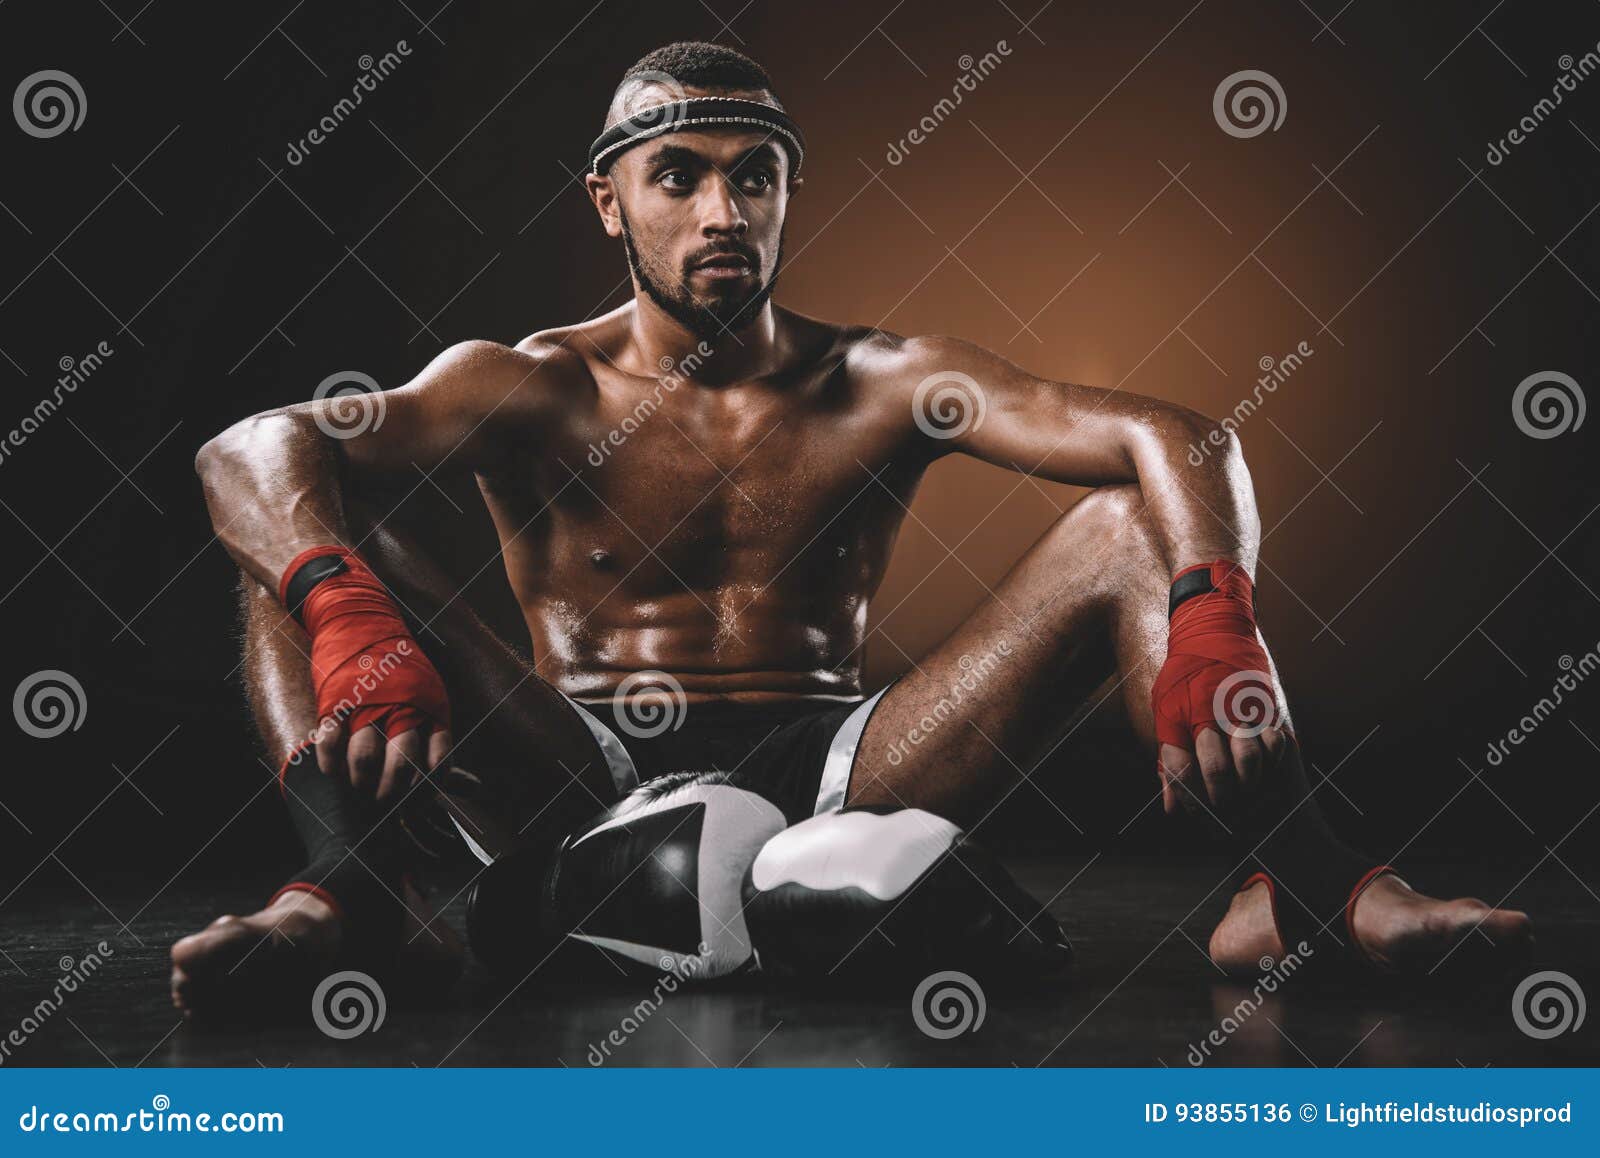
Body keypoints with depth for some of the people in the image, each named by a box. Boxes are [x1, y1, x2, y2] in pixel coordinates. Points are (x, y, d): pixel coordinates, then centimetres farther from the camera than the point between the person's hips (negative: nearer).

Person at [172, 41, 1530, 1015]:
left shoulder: (883, 383, 4)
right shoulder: (531, 388, 1)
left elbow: (1176, 441, -8)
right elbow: (252, 453, -16)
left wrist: (1212, 623, -30)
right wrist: (352, 621, -38)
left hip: (833, 783, 1)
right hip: (587, 781, 0)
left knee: (1131, 523, -12)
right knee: (308, 545, -18)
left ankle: (1306, 888, -29)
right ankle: (352, 885, -44)